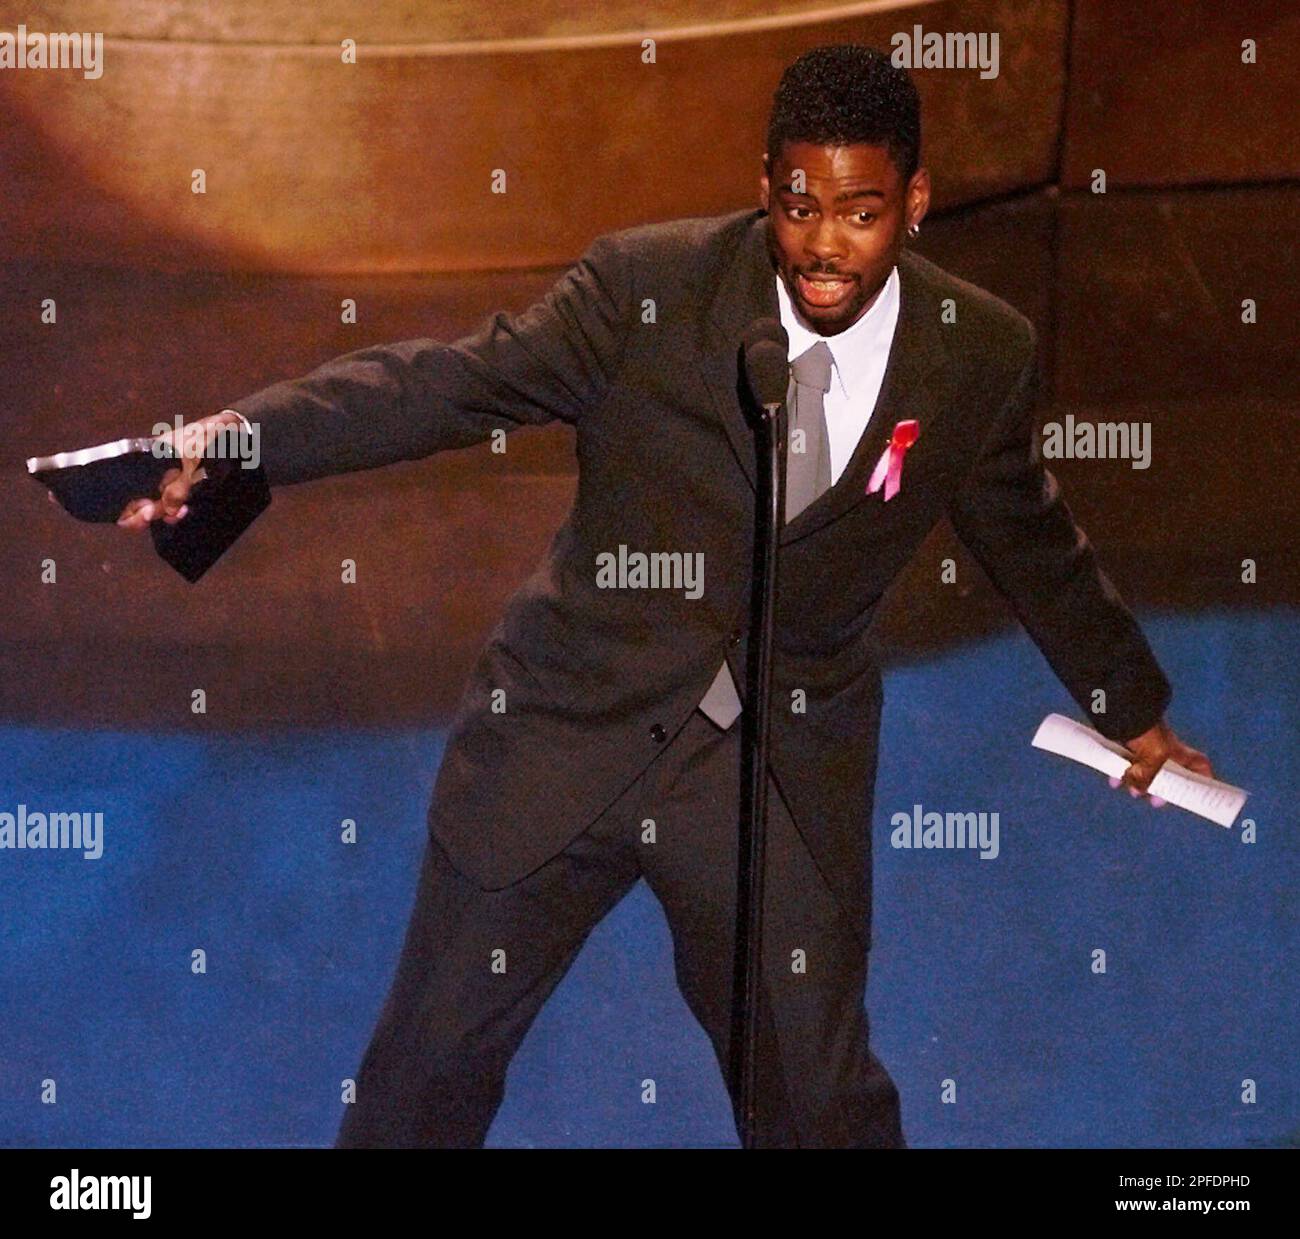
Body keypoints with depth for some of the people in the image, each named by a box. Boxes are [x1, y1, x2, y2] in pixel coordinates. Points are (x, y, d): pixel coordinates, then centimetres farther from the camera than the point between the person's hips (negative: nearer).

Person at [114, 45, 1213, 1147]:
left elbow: (1032, 540, 12)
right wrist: (243, 435, -33)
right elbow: (455, 383, -18)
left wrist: (1131, 709, 25)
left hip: (785, 773, 1)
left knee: (822, 1095, 5)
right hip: (573, 727, -1)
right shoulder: (649, 286, -13)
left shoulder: (982, 357, -5)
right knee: (432, 1057, 8)